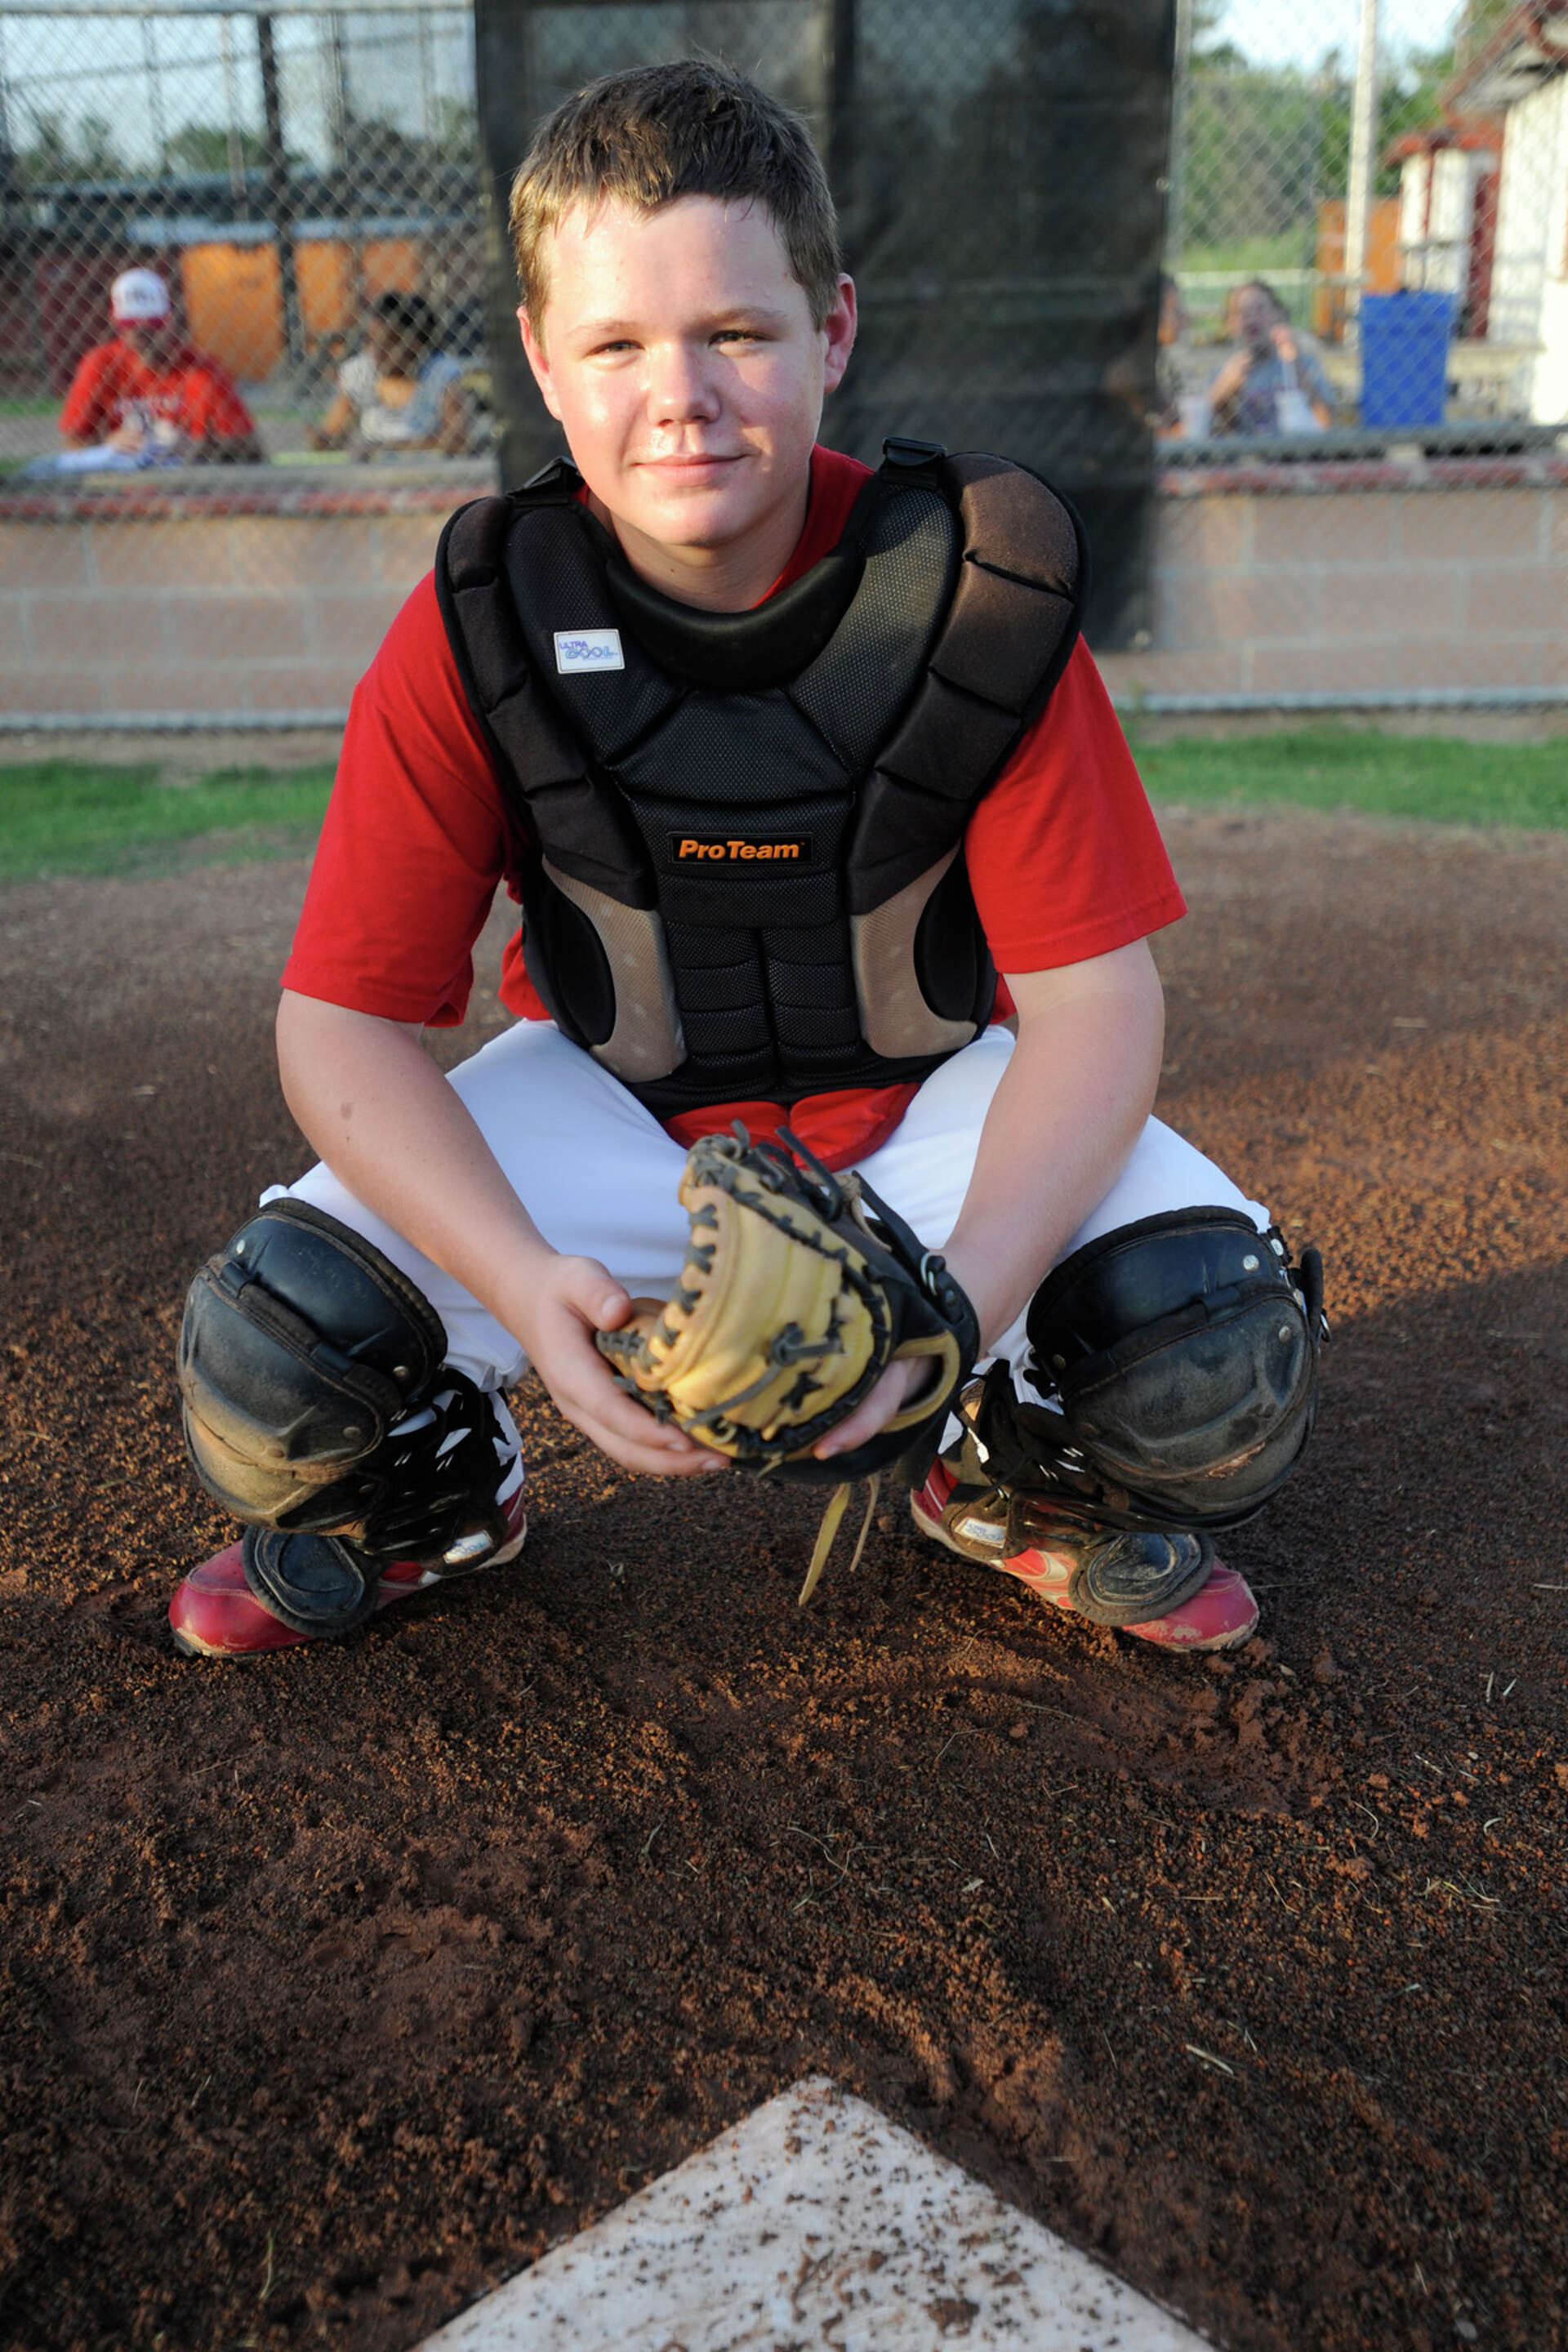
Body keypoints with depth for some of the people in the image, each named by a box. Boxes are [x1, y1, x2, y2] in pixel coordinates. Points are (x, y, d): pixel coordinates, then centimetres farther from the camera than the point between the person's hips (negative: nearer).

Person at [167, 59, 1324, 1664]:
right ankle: (429, 1500, 18)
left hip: (927, 1101, 0)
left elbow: (1091, 996, -17)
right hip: (608, 1111, 1)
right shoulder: (477, 634, -17)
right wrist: (527, 1284, -35)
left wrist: (961, 1298, -35)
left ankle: (1023, 1484, 15)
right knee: (263, 1356, -20)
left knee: (1225, 1356, -23)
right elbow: (343, 1020, -16)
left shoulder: (979, 597, -18)